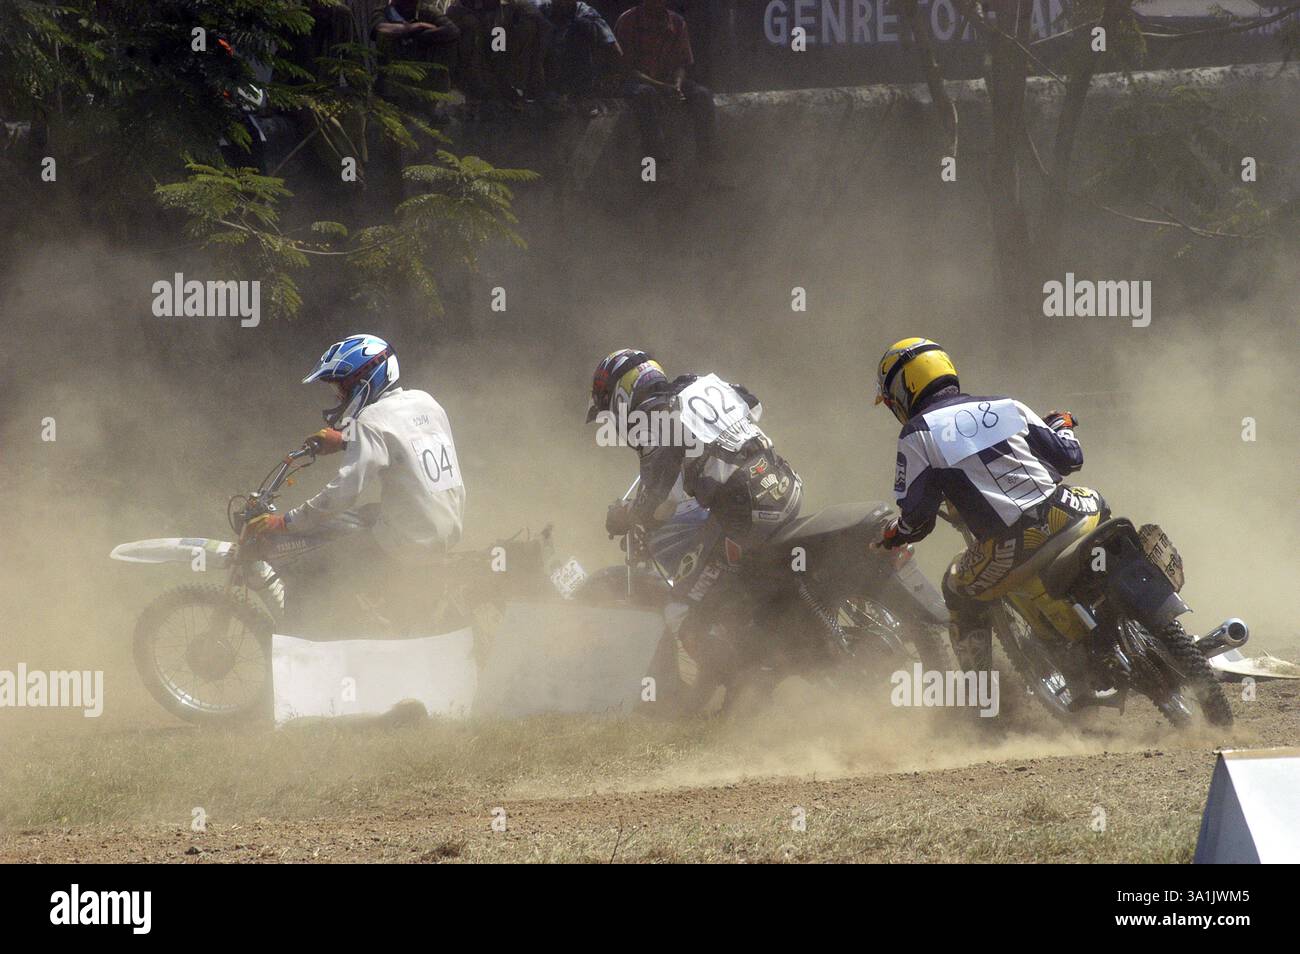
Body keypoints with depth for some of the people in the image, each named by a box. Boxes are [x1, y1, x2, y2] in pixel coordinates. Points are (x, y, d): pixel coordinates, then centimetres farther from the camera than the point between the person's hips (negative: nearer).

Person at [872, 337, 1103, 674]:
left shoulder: (916, 435, 3)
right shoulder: (1009, 407, 14)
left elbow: (916, 516, -2)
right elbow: (1069, 458, 14)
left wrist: (892, 536, 21)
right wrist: (1061, 425, 37)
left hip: (1008, 549, -3)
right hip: (1062, 517, 3)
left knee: (959, 593, 26)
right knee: (1093, 503, 37)